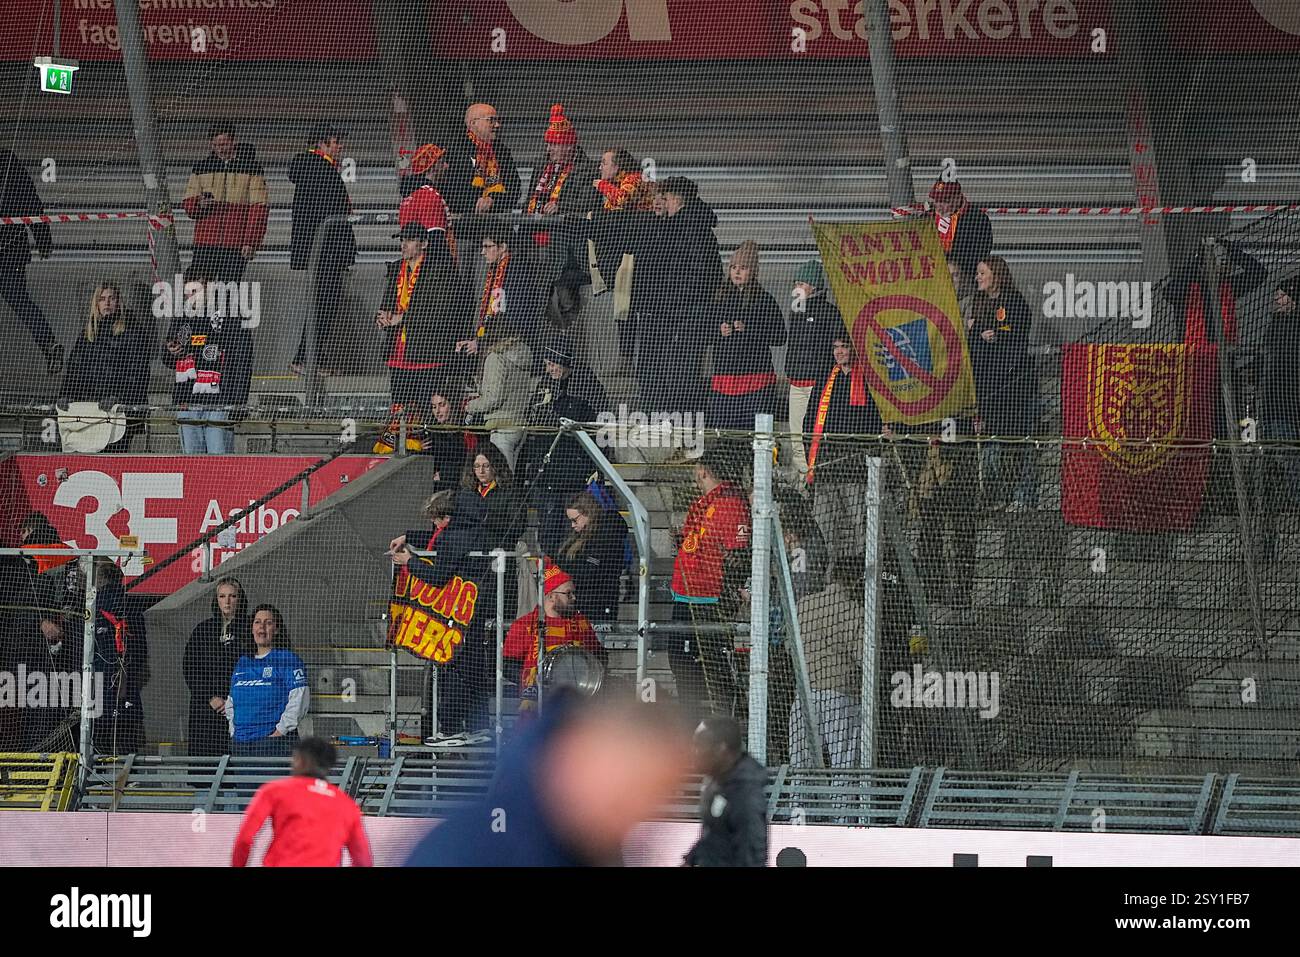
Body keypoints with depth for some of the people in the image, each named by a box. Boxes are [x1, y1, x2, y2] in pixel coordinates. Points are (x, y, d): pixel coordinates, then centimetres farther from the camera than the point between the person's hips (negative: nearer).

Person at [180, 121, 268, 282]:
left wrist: (251, 242, -7)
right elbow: (188, 202, 16)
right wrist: (199, 205, -9)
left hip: (236, 245, -2)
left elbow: (258, 207, 1)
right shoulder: (201, 167, 12)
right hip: (205, 243, 2)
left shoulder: (251, 168, 4)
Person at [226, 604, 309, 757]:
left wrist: (280, 731, -13)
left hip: (274, 743, -6)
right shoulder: (242, 664, 19)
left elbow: (300, 699, -10)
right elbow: (231, 703, 26)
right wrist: (234, 732, 12)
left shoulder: (287, 660, -2)